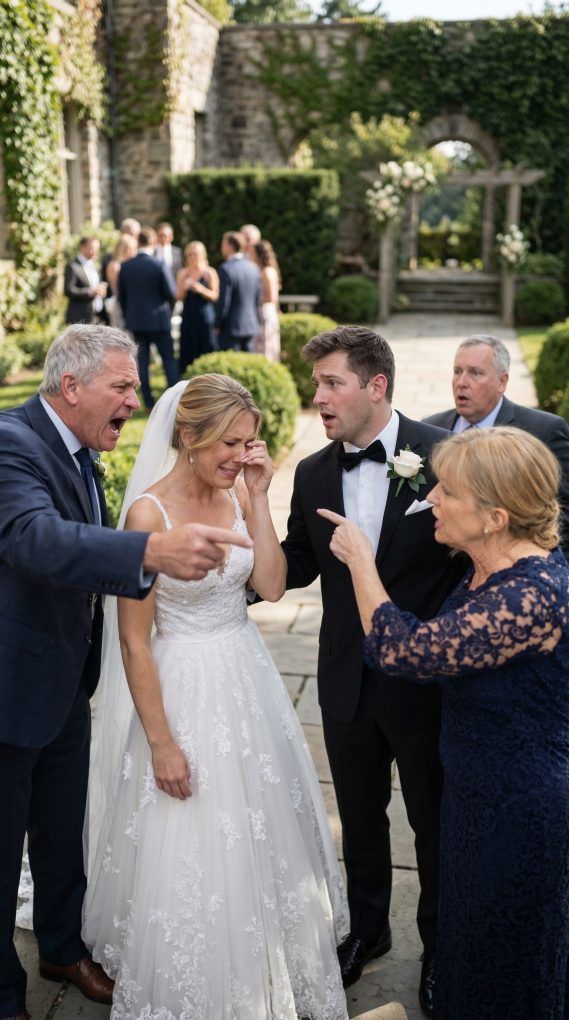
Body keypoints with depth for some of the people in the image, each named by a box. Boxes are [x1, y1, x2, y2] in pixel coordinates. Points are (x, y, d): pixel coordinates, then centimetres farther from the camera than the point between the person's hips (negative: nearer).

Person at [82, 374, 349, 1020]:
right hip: (184, 686, -6)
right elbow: (135, 640, -16)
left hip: (247, 675, 6)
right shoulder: (149, 512, -20)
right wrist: (161, 742, -14)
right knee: (193, 851, 8)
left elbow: (271, 586, -9)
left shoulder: (238, 493, -2)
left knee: (262, 833, 20)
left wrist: (258, 499, -14)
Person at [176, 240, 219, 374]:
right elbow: (178, 298, 7)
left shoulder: (210, 273, 1)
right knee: (188, 351, 2)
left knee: (205, 350, -5)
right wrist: (183, 288, -13)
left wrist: (201, 289, -20)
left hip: (205, 317, -3)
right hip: (188, 317, 3)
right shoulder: (182, 274, 10)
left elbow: (215, 296, -5)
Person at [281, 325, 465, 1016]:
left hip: (425, 681, -3)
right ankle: (367, 928, 47)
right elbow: (294, 568, 4)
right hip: (347, 682, 4)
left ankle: (439, 946, 42)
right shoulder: (312, 474, -2)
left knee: (434, 824, 17)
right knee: (360, 817, 22)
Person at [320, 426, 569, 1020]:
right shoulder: (490, 569, -2)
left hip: (517, 811, -9)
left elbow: (404, 651, -29)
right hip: (475, 791, 9)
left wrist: (360, 559, -18)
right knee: (470, 934, 28)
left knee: (503, 970, 16)